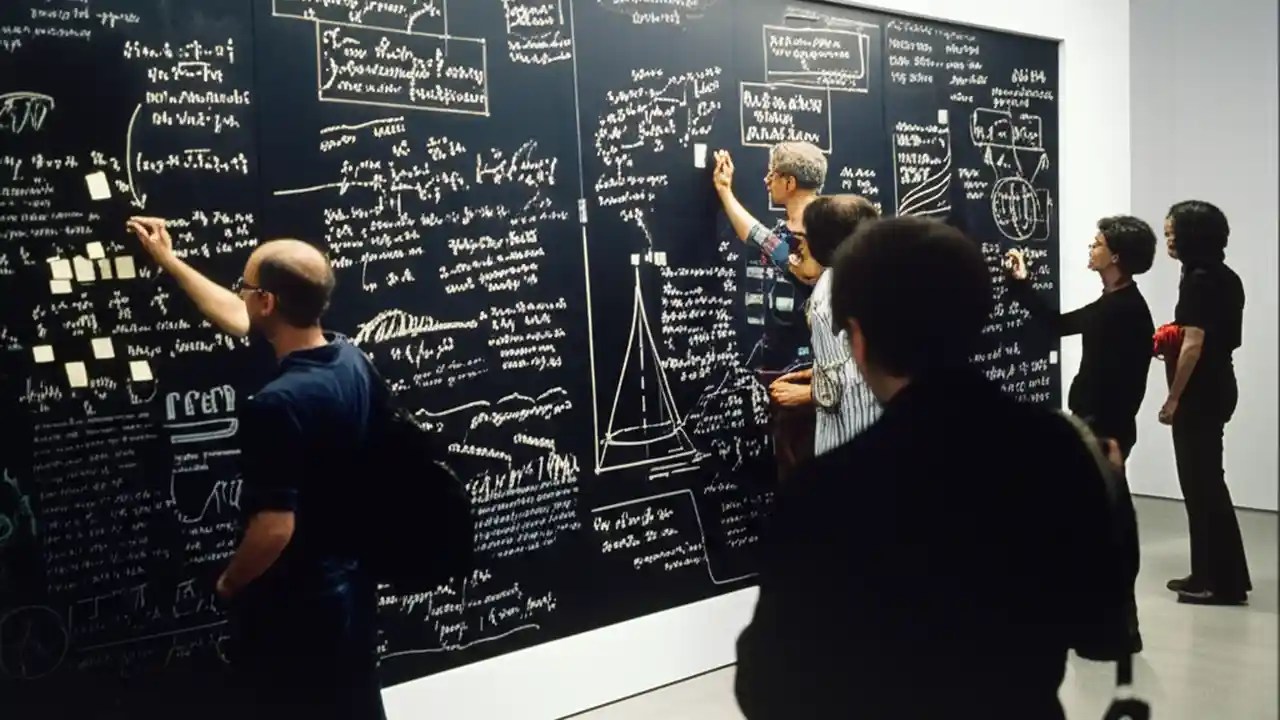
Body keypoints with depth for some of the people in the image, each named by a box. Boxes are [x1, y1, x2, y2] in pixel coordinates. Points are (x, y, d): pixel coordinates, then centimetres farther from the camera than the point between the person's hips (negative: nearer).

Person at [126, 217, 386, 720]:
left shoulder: (276, 404, -29)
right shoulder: (349, 358, -3)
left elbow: (274, 529, -28)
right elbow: (240, 321, 13)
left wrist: (229, 584, -8)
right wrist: (168, 260, 20)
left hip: (291, 606, -8)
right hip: (351, 586, 8)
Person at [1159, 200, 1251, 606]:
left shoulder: (1198, 280, -17)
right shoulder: (1226, 278, 13)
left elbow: (1193, 345, -21)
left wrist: (1173, 398, -16)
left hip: (1200, 394, -10)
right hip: (1218, 387, 10)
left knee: (1203, 484, -4)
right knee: (1204, 481, 14)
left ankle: (1226, 582, 1)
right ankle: (1209, 574, 21)